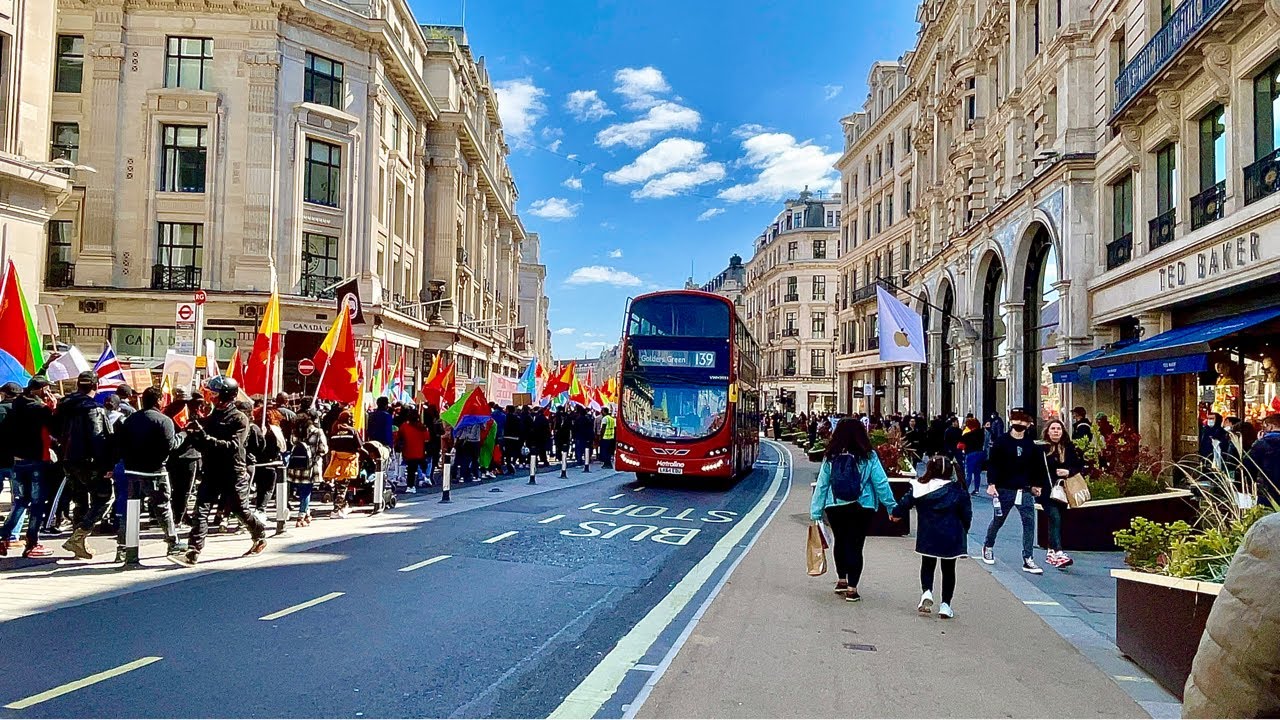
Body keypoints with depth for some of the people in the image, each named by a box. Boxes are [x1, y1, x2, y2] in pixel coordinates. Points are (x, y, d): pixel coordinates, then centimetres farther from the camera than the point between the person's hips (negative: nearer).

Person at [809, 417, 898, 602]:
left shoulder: (830, 457, -3)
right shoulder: (868, 457, -8)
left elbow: (822, 485, -1)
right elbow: (881, 483, -5)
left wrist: (816, 513, 5)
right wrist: (892, 507, 4)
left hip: (835, 508, 2)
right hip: (862, 508, -2)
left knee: (839, 541, 22)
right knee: (855, 545, 5)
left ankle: (841, 580, 31)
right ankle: (851, 588, 6)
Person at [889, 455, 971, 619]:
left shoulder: (919, 488, -7)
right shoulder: (957, 490, -9)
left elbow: (906, 503, 2)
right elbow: (966, 512, -3)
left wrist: (896, 514, 23)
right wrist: (964, 530, 15)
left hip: (927, 537, 1)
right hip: (951, 537, -1)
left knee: (927, 565, 19)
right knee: (948, 569, 13)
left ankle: (926, 592, -6)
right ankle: (945, 605, 10)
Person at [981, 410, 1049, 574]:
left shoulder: (1031, 444, 4)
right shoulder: (1000, 442, -5)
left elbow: (1037, 466, 14)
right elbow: (992, 463, -7)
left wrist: (1037, 485, 15)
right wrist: (991, 484, -14)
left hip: (1025, 490, 2)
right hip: (1004, 490, -2)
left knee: (1029, 522, -7)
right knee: (997, 521, 12)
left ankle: (1027, 560, -3)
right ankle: (988, 547, 38)